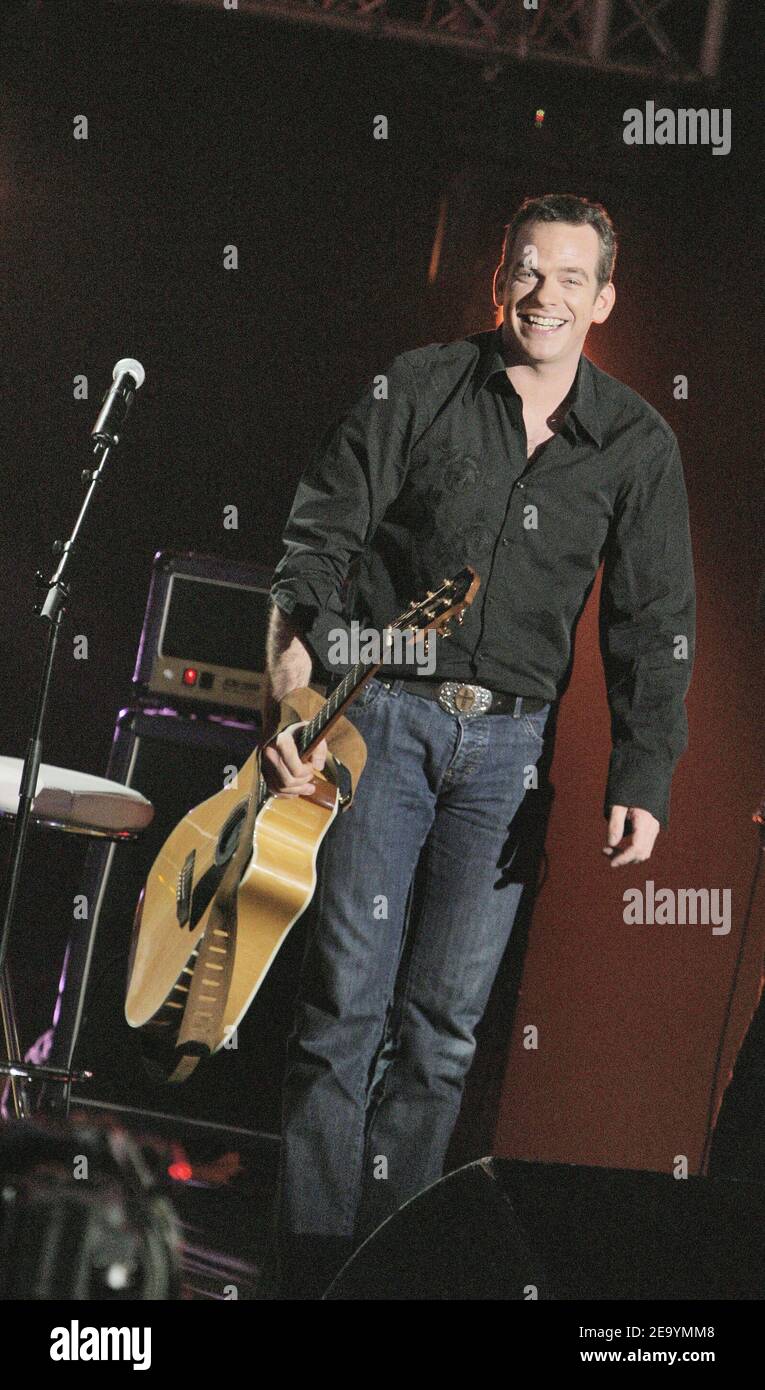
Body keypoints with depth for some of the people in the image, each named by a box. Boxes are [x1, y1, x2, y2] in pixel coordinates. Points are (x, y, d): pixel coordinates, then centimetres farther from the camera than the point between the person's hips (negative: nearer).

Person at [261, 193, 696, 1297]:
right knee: (347, 1001, -4)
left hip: (511, 740, 2)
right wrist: (296, 662, -14)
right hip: (384, 713, -1)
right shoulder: (419, 390, 2)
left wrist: (642, 781, -6)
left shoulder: (638, 443, 6)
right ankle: (311, 1271, 3)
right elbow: (320, 535, 0)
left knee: (445, 1019, 1)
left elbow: (657, 627, 4)